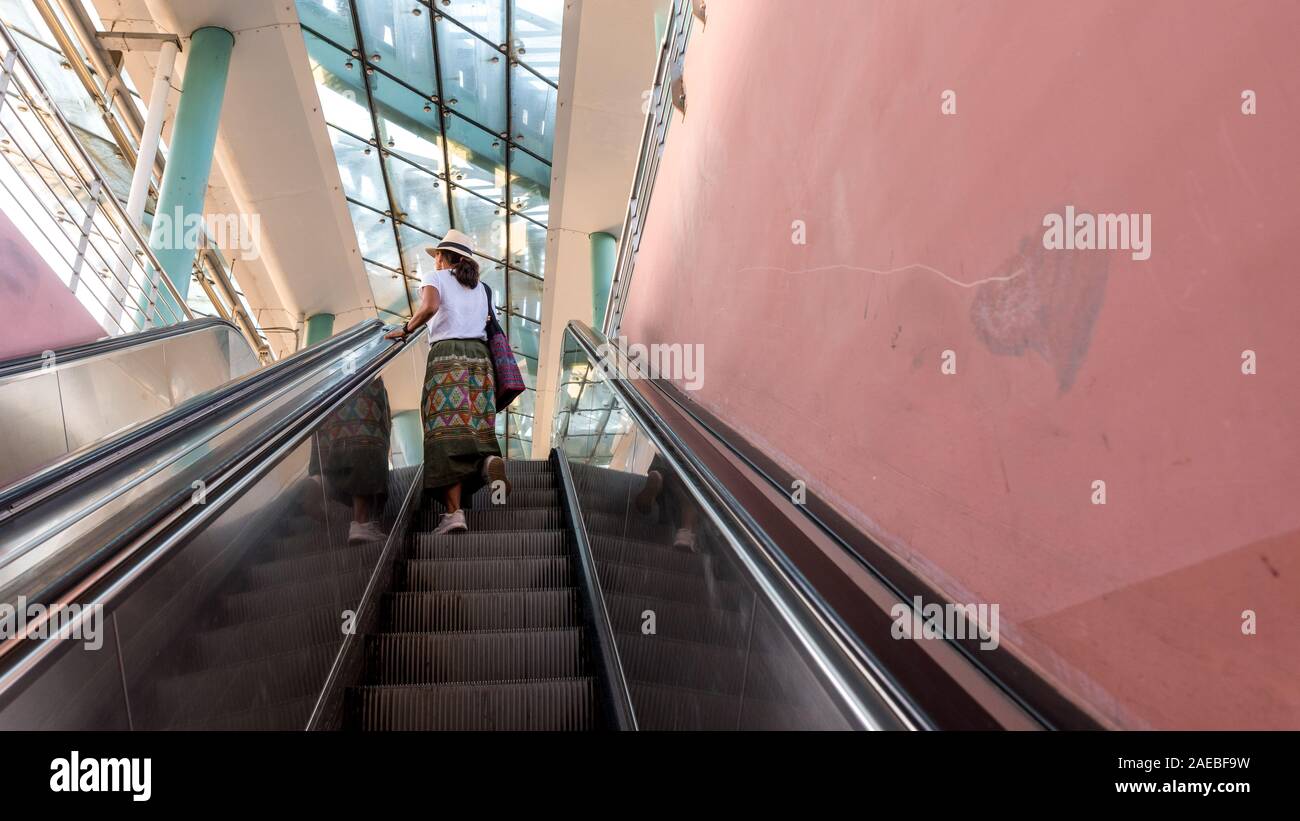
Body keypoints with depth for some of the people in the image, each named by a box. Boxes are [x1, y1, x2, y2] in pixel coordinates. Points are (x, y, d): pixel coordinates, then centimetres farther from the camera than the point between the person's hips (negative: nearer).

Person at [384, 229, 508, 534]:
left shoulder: (434, 277, 9)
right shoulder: (479, 287, 24)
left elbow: (430, 306, -12)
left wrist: (406, 329, 1)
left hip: (446, 355, -5)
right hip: (479, 355, 5)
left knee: (446, 432, -10)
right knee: (477, 427, 6)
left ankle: (454, 512, -19)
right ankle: (490, 459, -29)